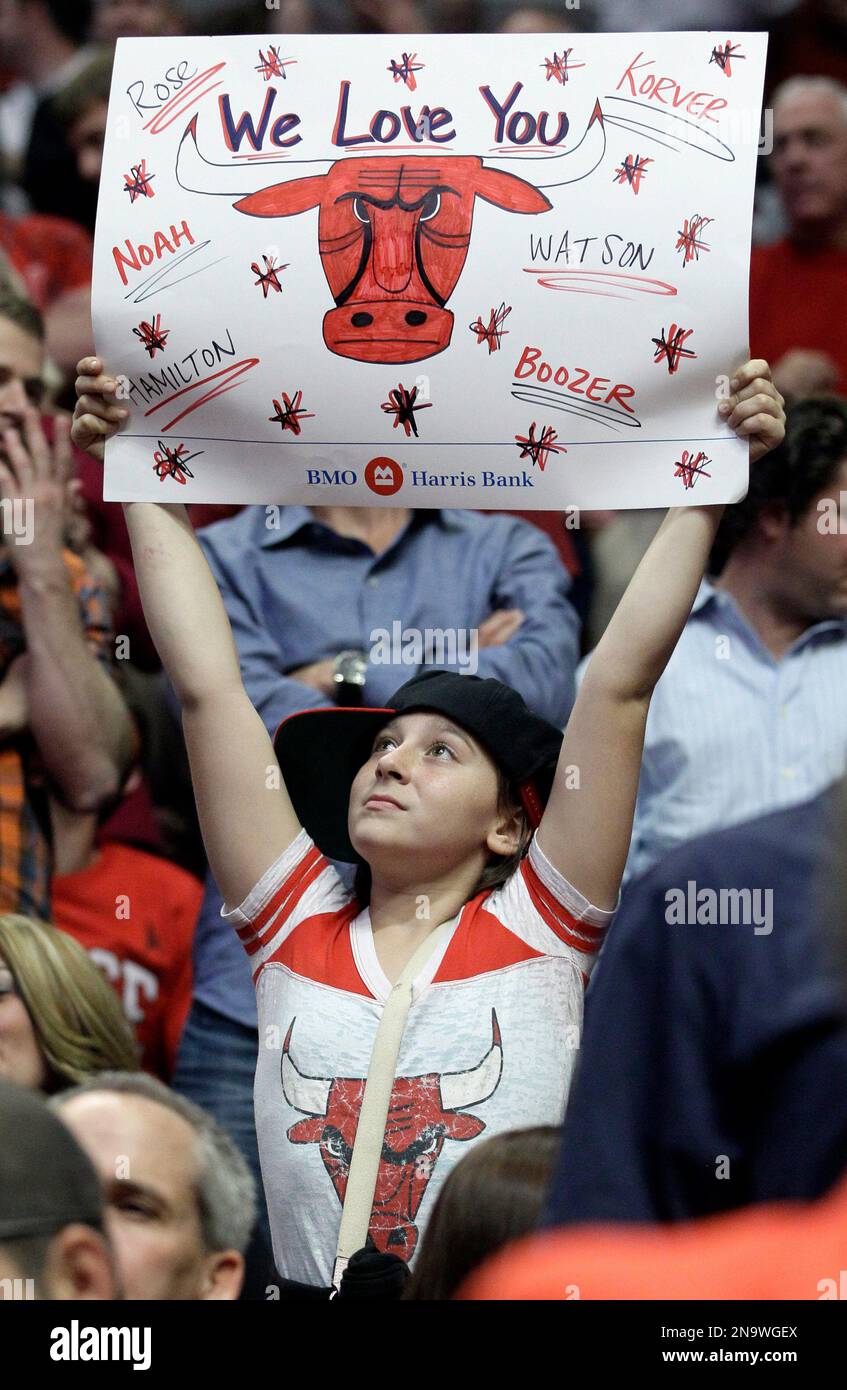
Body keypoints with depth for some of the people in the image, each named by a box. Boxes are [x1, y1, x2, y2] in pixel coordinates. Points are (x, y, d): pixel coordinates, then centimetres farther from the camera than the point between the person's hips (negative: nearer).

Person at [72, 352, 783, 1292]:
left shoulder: (539, 925, 6)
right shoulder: (295, 926, 10)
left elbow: (618, 685, 4)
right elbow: (205, 685, 11)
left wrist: (711, 480, 2)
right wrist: (139, 475, 13)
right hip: (309, 1309, 1)